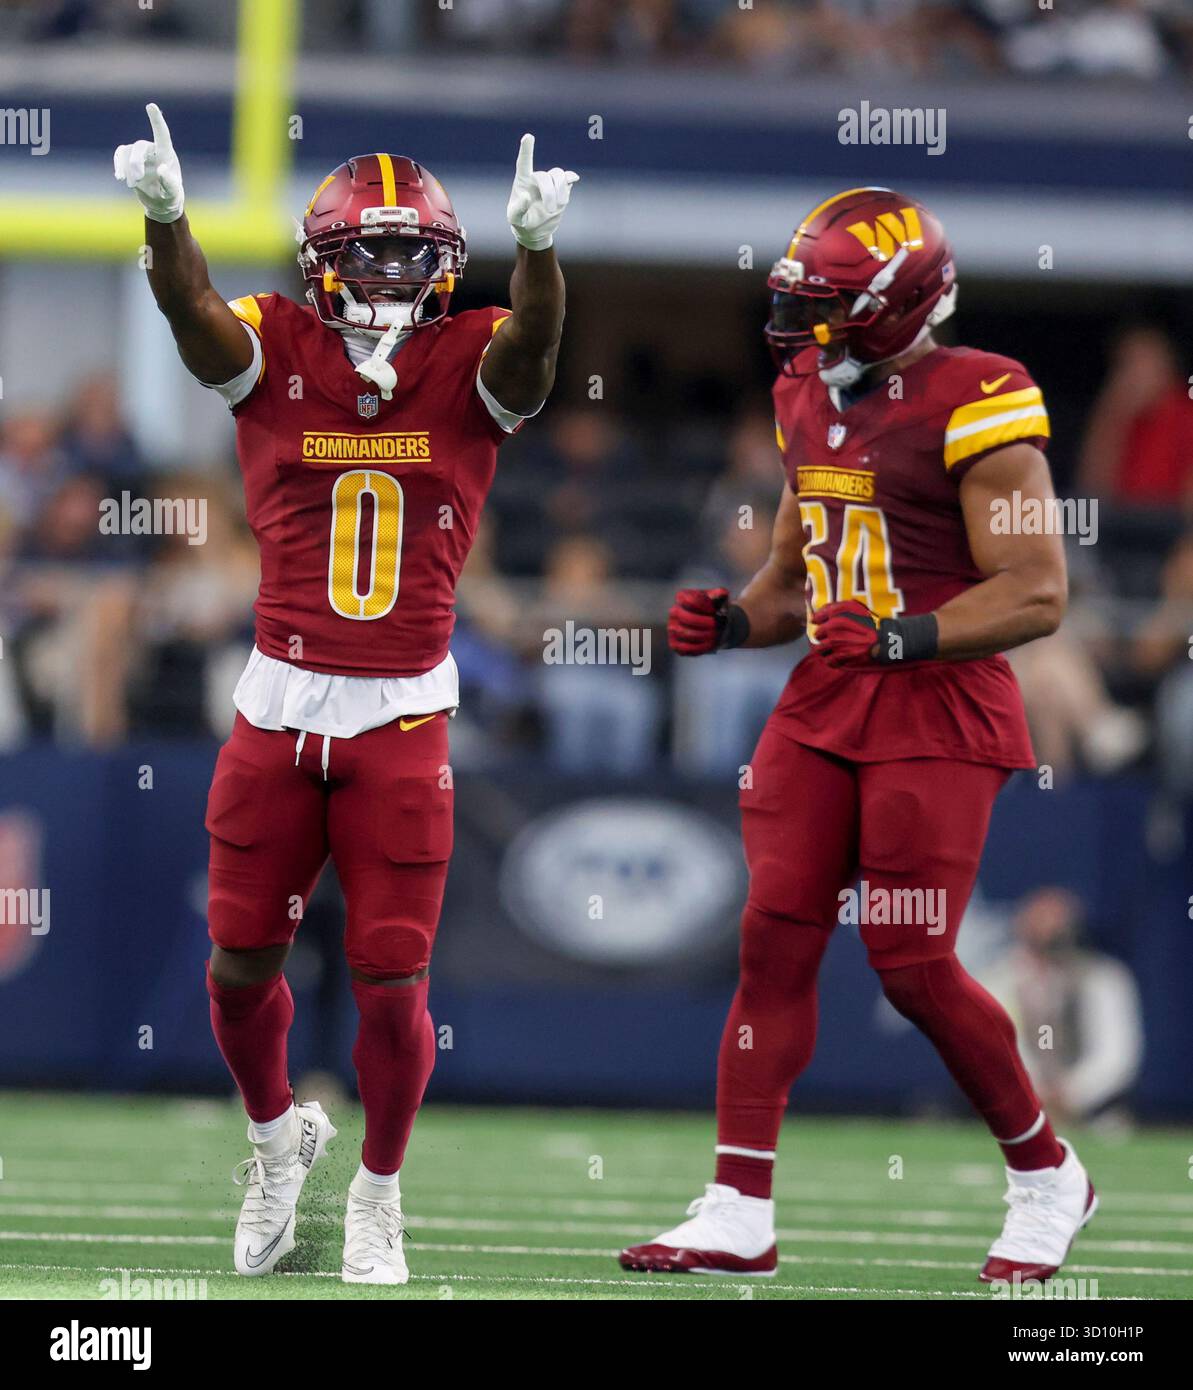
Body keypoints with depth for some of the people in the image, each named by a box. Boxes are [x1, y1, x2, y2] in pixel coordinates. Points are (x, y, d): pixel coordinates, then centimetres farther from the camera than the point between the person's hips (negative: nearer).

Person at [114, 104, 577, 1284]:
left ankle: (377, 1190, 22)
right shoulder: (275, 353, -1)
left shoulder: (471, 367, -2)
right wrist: (163, 213, -42)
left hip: (405, 717, -1)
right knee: (241, 961, 8)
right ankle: (278, 1134, 36)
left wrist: (538, 243, -45)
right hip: (280, 702, 1)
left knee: (390, 979, 1)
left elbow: (530, 340, -23)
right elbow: (191, 311, -20)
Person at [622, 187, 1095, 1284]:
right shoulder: (813, 401, 12)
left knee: (913, 965, -6)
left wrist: (901, 638, -27)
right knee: (774, 938, -1)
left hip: (939, 715, -7)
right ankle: (739, 1215, 2)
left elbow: (1036, 594, -16)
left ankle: (1047, 1177, 17)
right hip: (825, 702, 7)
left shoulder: (973, 407, -14)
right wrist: (731, 622, 3)